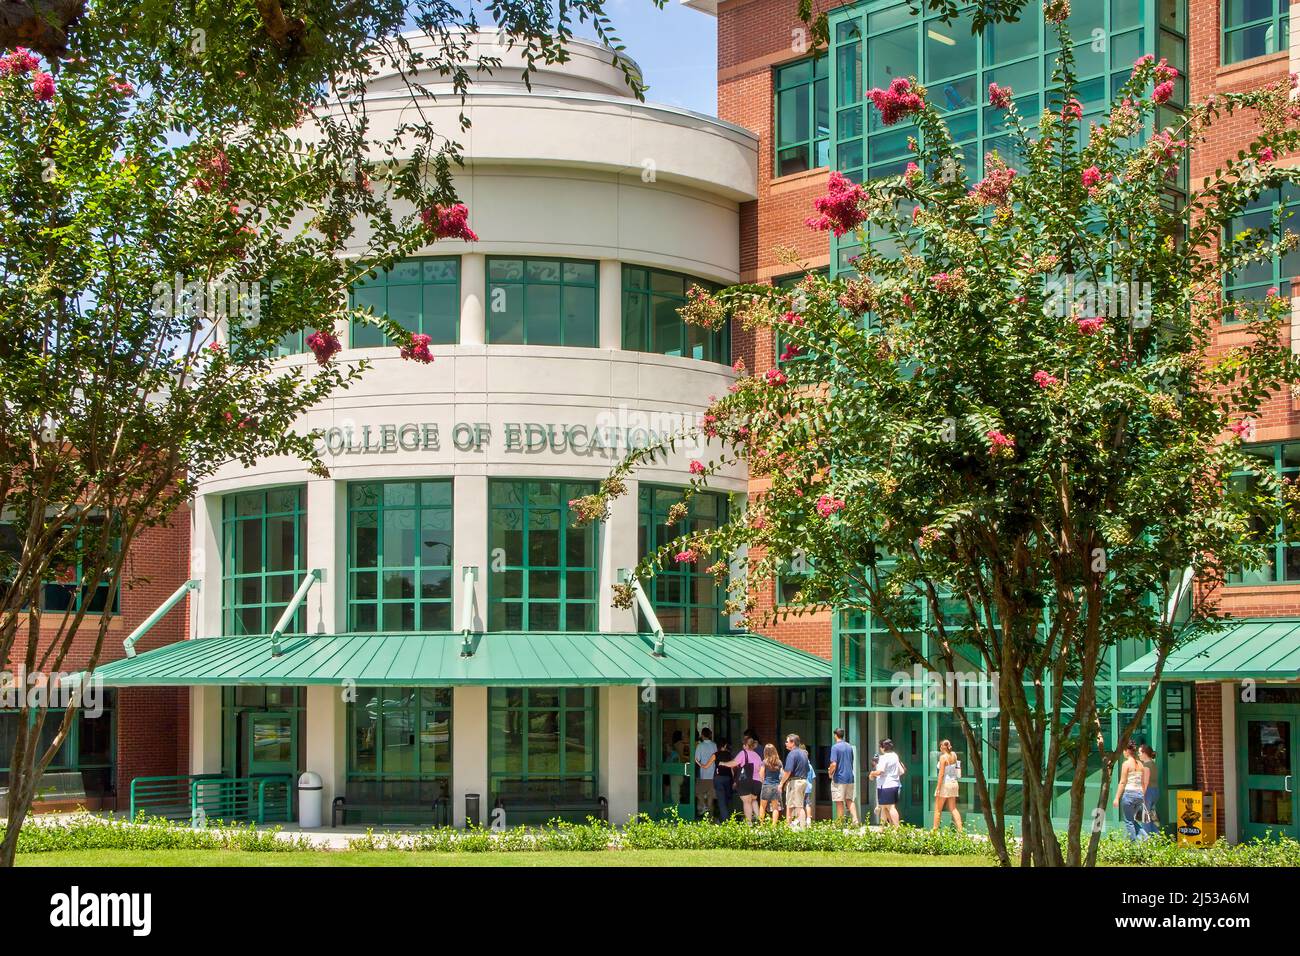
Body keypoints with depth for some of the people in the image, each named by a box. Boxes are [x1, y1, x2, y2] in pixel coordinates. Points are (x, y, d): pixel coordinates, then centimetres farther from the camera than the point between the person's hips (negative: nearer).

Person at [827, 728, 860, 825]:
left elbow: (834, 764, -20)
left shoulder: (835, 747, -12)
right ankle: (855, 820, -1)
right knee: (849, 800, 11)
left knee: (839, 802, 1)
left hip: (839, 778, -6)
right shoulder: (849, 747, 10)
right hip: (850, 777, 6)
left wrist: (830, 773, 0)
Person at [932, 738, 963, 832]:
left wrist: (938, 788, -16)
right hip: (954, 783, 7)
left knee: (938, 809, 5)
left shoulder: (943, 757, -14)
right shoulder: (954, 755, 4)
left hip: (945, 783, -7)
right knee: (953, 808, 11)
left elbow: (941, 774, -18)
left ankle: (935, 829, 9)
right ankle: (960, 829, 2)